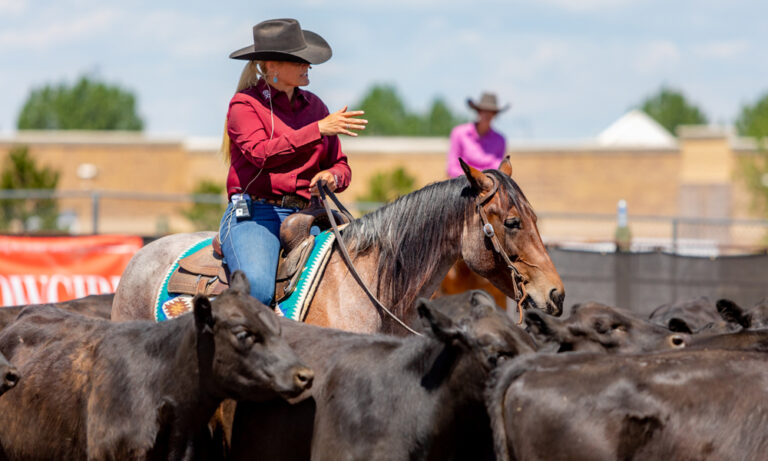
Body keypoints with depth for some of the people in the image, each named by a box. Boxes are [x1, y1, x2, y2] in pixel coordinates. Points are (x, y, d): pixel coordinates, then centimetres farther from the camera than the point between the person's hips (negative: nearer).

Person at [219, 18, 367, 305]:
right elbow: (261, 153, -18)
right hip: (254, 213, -5)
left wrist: (331, 177, -3)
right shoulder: (245, 104, 1)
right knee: (257, 288, -33)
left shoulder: (314, 106, 18)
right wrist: (318, 130, -21)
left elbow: (340, 166, 22)